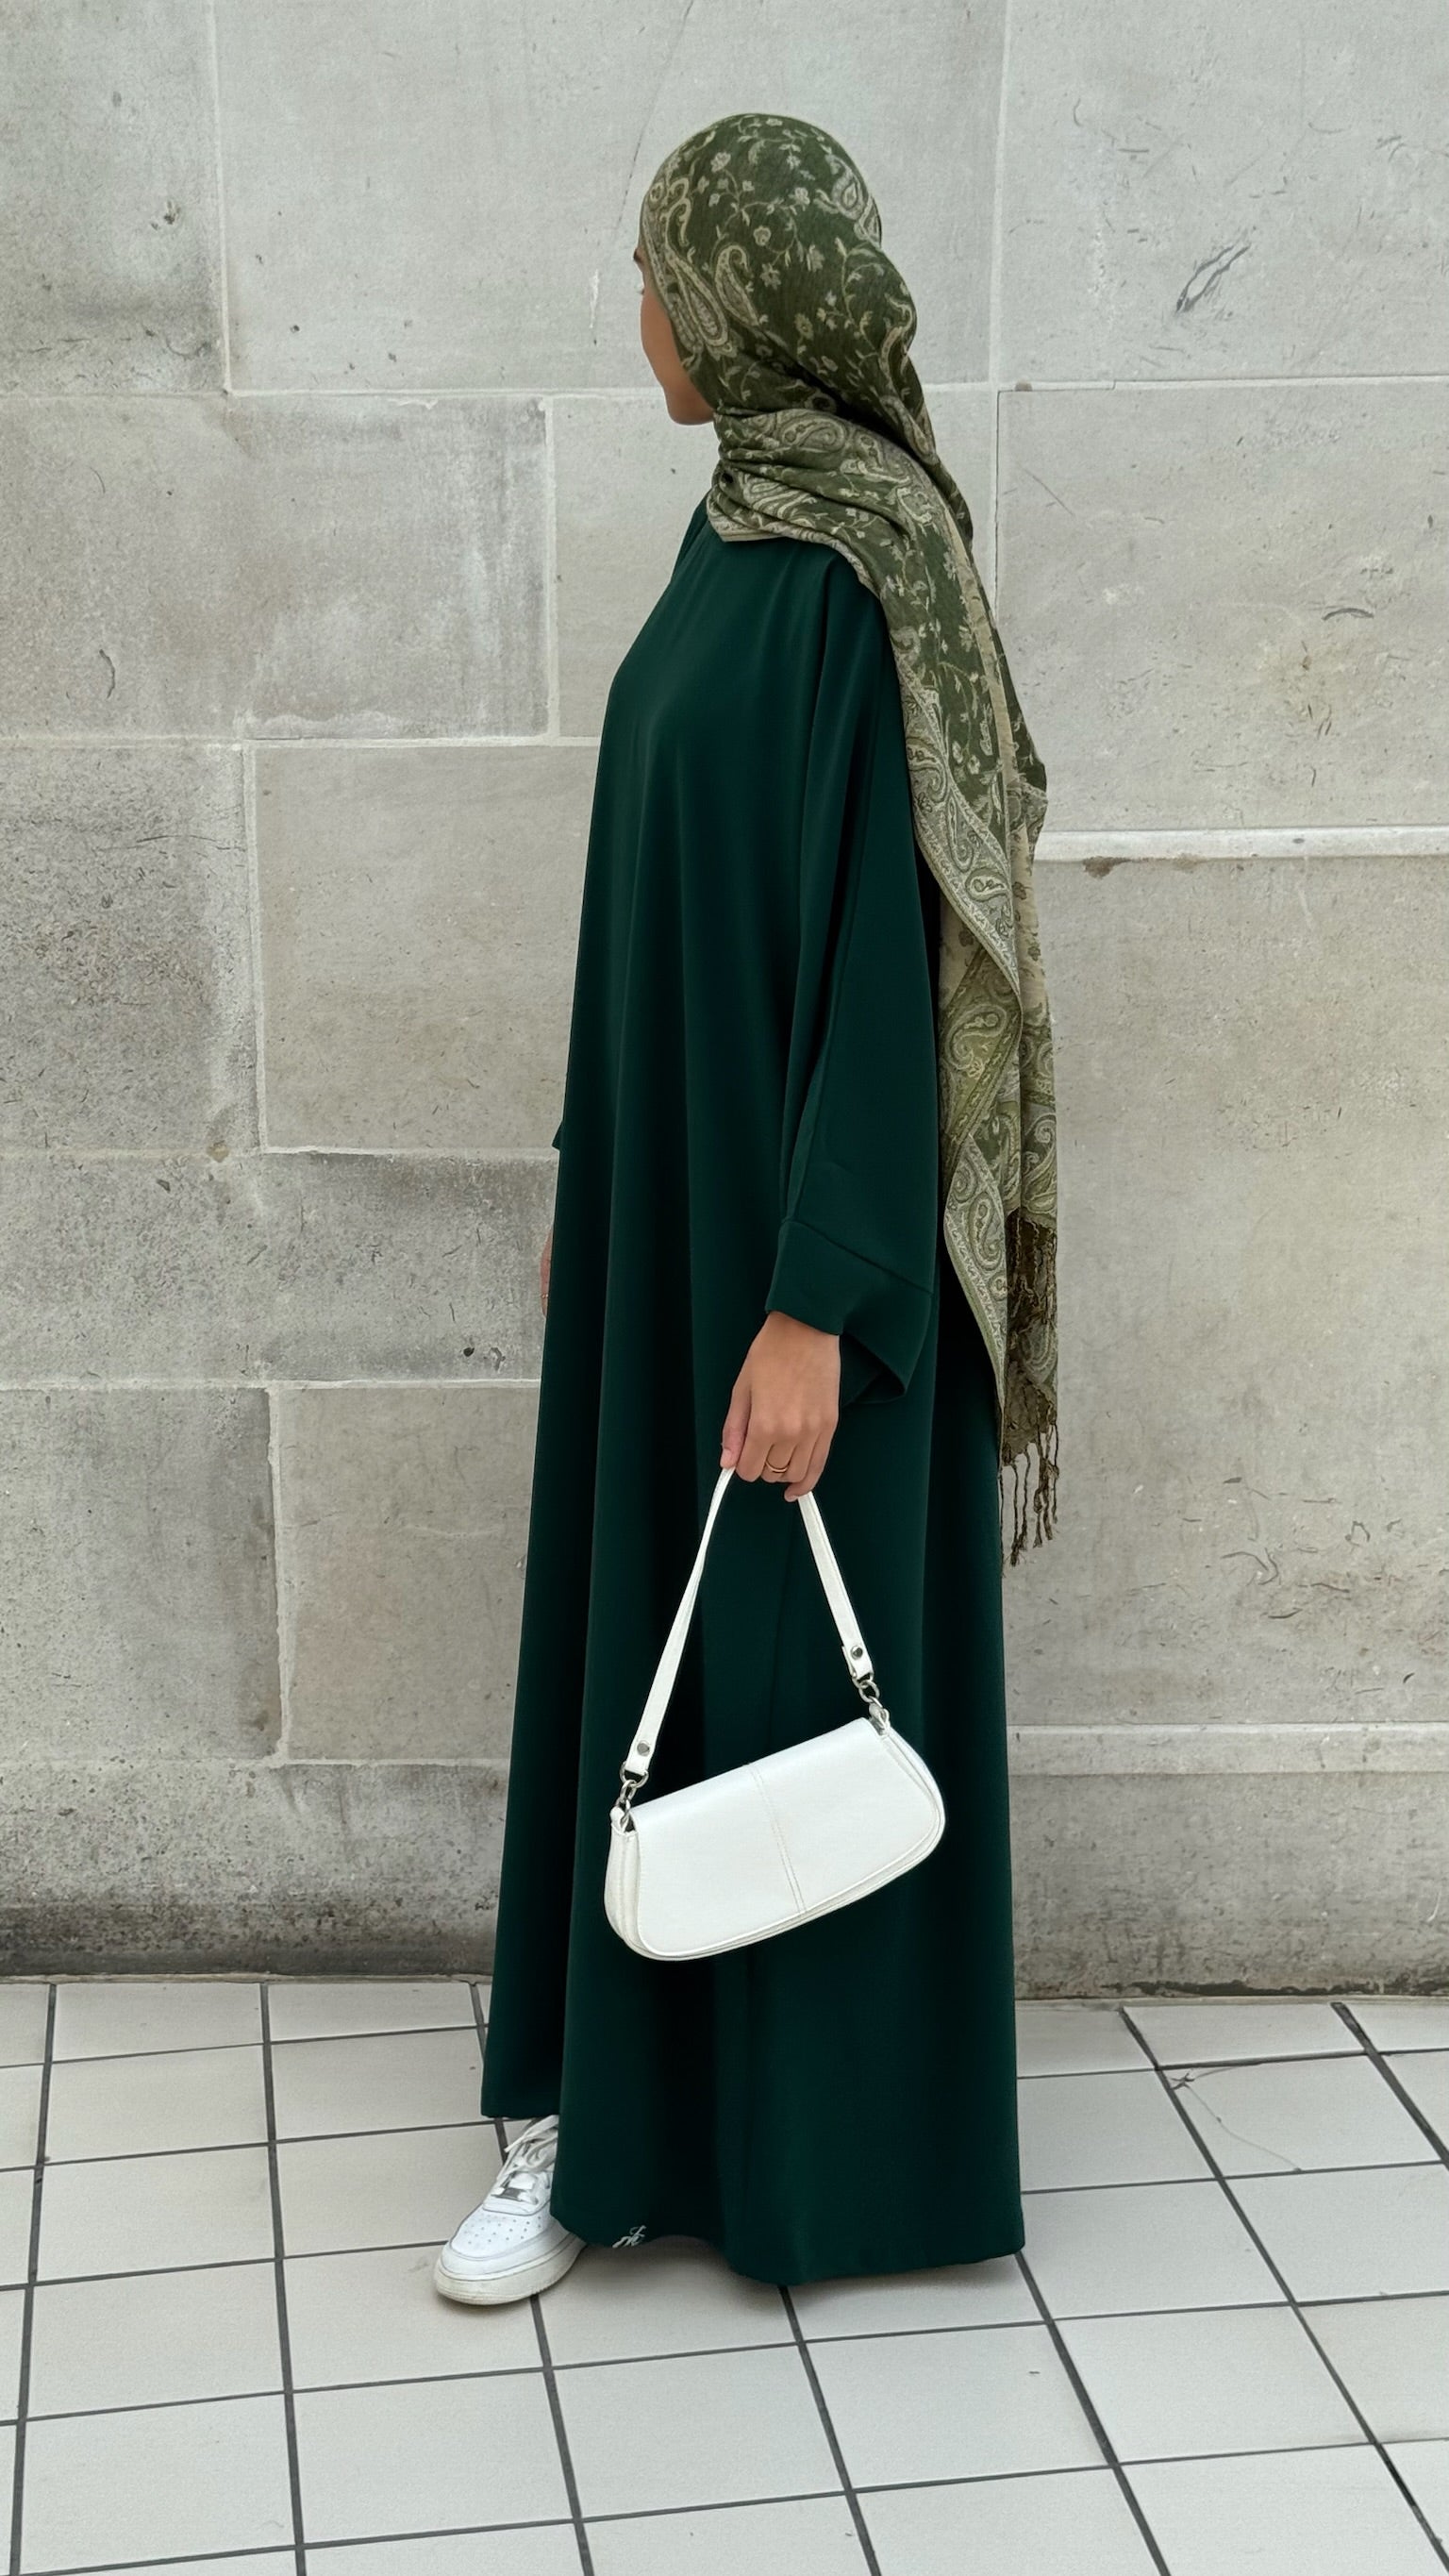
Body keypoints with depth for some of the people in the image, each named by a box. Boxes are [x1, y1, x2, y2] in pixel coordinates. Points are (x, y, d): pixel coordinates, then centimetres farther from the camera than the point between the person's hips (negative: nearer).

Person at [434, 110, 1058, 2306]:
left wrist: (813, 1303, -24)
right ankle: (605, 2111, 26)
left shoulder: (864, 573, -19)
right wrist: (595, 1183, 19)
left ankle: (831, 2138, 22)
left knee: (794, 1664, 4)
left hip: (797, 1216, -9)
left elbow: (892, 946, -22)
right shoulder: (741, 529, 10)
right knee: (633, 1634, 13)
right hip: (672, 1192, 9)